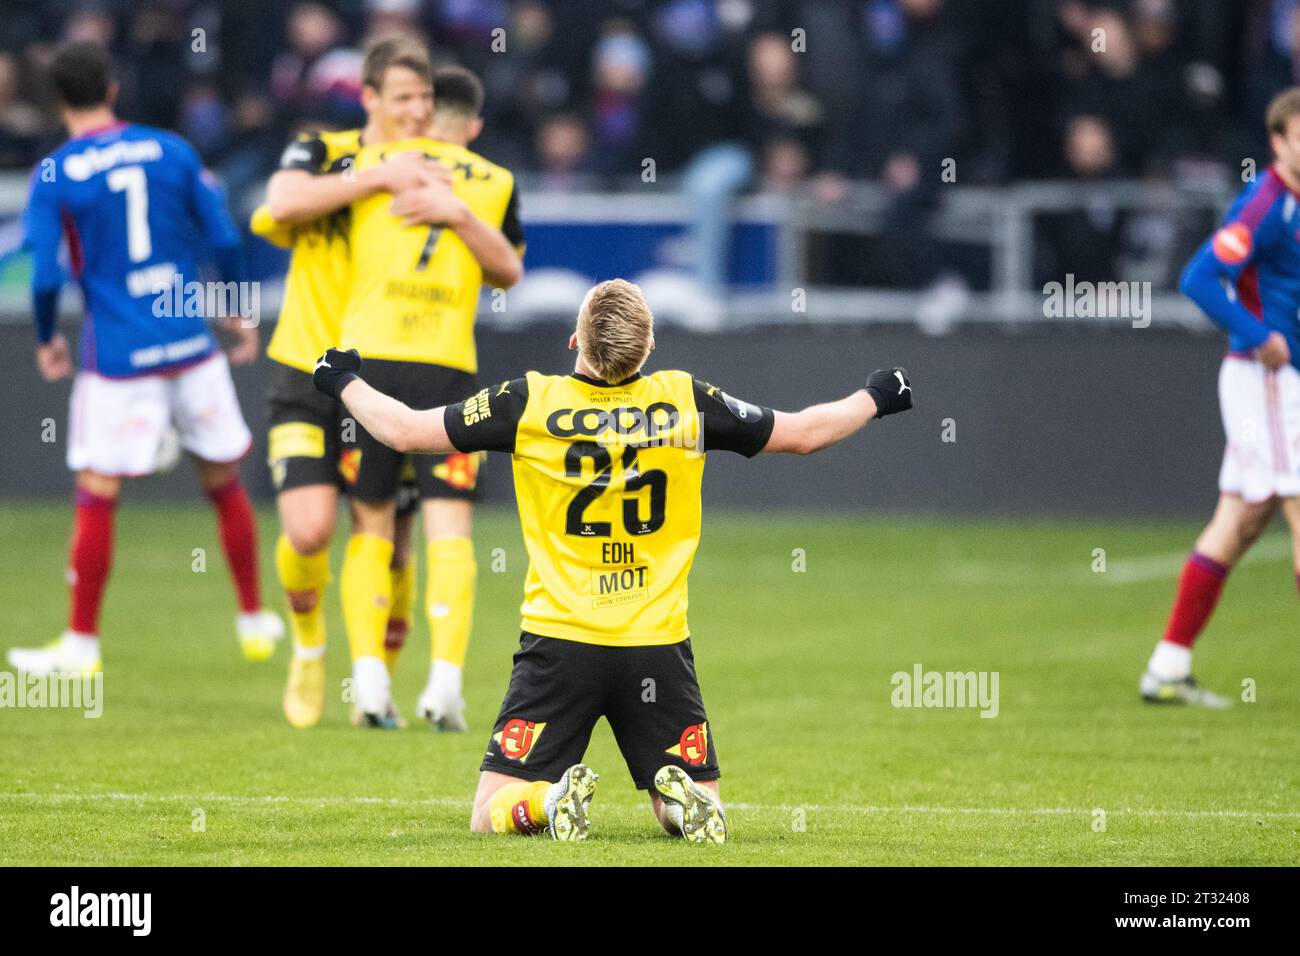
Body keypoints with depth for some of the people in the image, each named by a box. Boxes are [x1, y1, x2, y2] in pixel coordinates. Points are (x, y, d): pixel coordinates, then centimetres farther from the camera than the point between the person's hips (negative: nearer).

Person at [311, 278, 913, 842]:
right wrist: (875, 398, 30)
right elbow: (804, 433, 11)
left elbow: (405, 431, 3)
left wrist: (344, 382, 22)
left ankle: (549, 801, -28)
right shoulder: (686, 402, -1)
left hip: (558, 643, -1)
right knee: (702, 809, 12)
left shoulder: (529, 404, -5)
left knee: (492, 816, 5)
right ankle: (680, 796, -22)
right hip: (657, 648, 1)